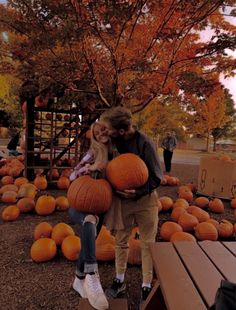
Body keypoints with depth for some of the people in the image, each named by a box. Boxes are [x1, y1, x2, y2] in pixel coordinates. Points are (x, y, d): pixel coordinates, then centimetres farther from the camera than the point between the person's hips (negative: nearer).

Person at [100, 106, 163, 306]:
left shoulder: (145, 143, -23)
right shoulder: (114, 141, -8)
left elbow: (157, 177, -17)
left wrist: (138, 192, -29)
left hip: (145, 200, -4)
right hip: (123, 199, 4)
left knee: (147, 243, 10)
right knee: (121, 240, 14)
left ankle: (147, 287, 29)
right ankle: (119, 281, 35)